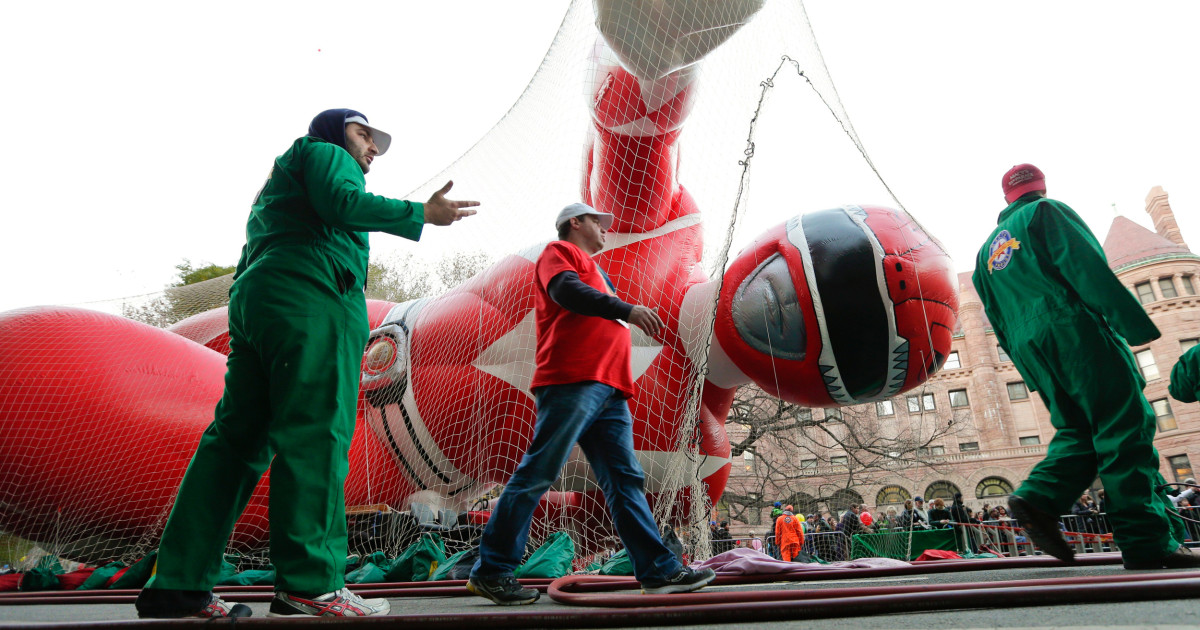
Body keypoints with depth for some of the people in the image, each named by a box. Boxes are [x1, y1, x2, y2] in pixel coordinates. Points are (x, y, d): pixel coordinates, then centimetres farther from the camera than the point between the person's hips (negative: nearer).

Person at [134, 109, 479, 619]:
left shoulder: (280, 183, 38)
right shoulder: (324, 152, 12)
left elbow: (254, 260, 30)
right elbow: (342, 202, -9)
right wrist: (423, 213, -7)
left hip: (254, 299, 9)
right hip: (312, 296, -9)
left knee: (238, 437, 2)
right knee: (315, 434, -15)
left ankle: (180, 584, 0)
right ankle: (310, 583, -18)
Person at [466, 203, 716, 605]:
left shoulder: (594, 272, 34)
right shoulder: (559, 252, 8)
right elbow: (567, 291, -13)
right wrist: (627, 309, -22)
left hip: (608, 388, 9)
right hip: (573, 380, -9)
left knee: (625, 479, 3)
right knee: (537, 474, -9)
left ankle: (660, 571, 3)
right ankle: (491, 570, -3)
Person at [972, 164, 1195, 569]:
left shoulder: (987, 251, 24)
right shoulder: (1046, 212, 5)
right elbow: (1089, 268, -9)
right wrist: (1135, 324, -11)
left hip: (1030, 350, 7)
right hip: (1074, 331, -7)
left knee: (1079, 432, 10)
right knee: (1125, 427, -6)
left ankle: (1039, 499, -10)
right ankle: (1147, 541, -10)